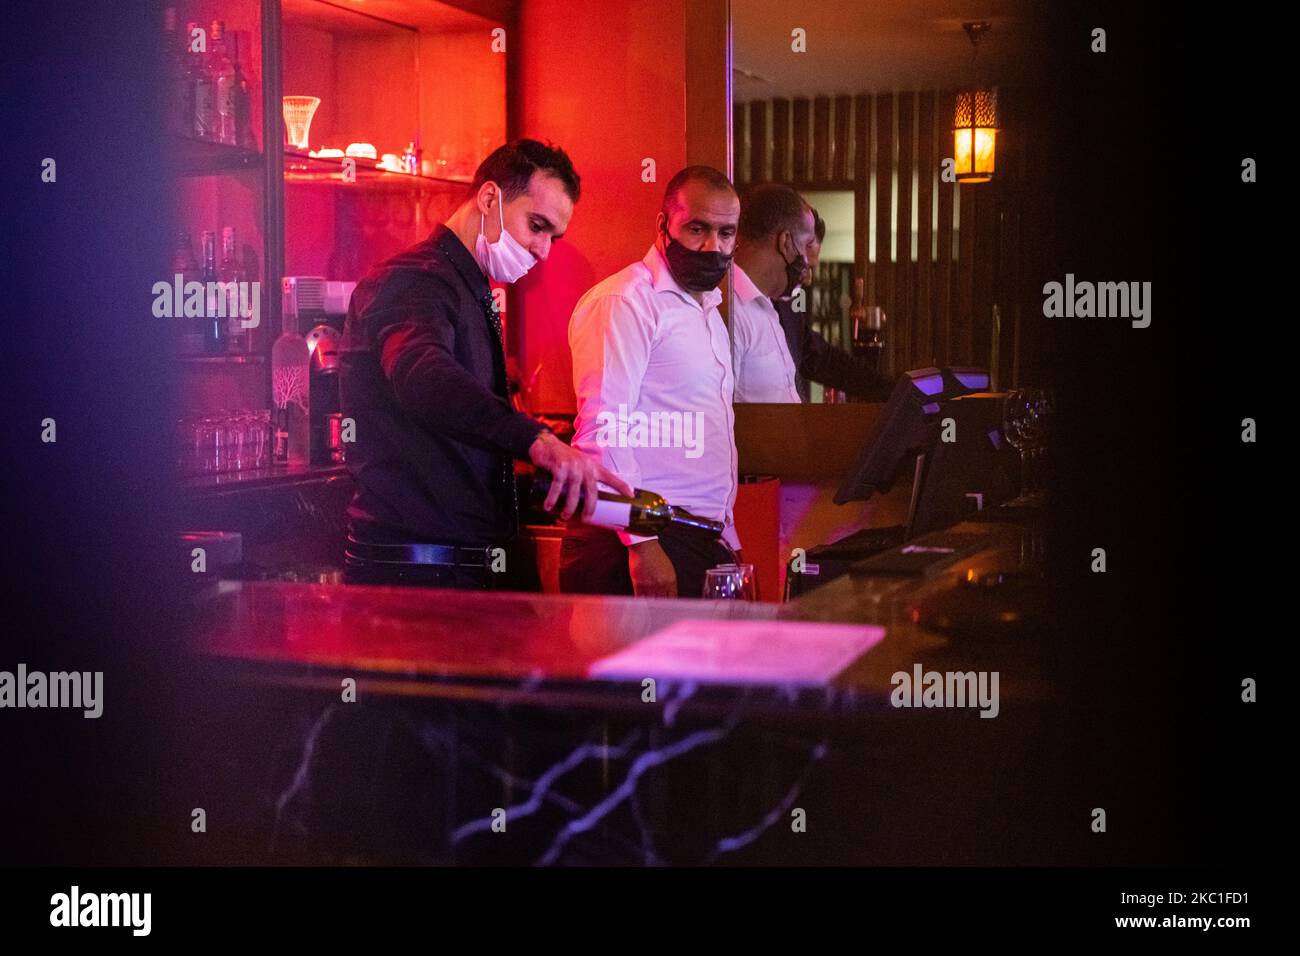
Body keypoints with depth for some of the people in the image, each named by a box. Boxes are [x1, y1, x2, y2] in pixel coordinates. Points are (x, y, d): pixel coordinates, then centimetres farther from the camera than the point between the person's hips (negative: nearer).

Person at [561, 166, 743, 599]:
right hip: (642, 545, -8)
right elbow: (603, 430, -17)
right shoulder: (623, 301, -8)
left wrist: (729, 542, 20)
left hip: (704, 544, 8)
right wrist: (642, 544, -22)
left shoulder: (708, 312, 22)